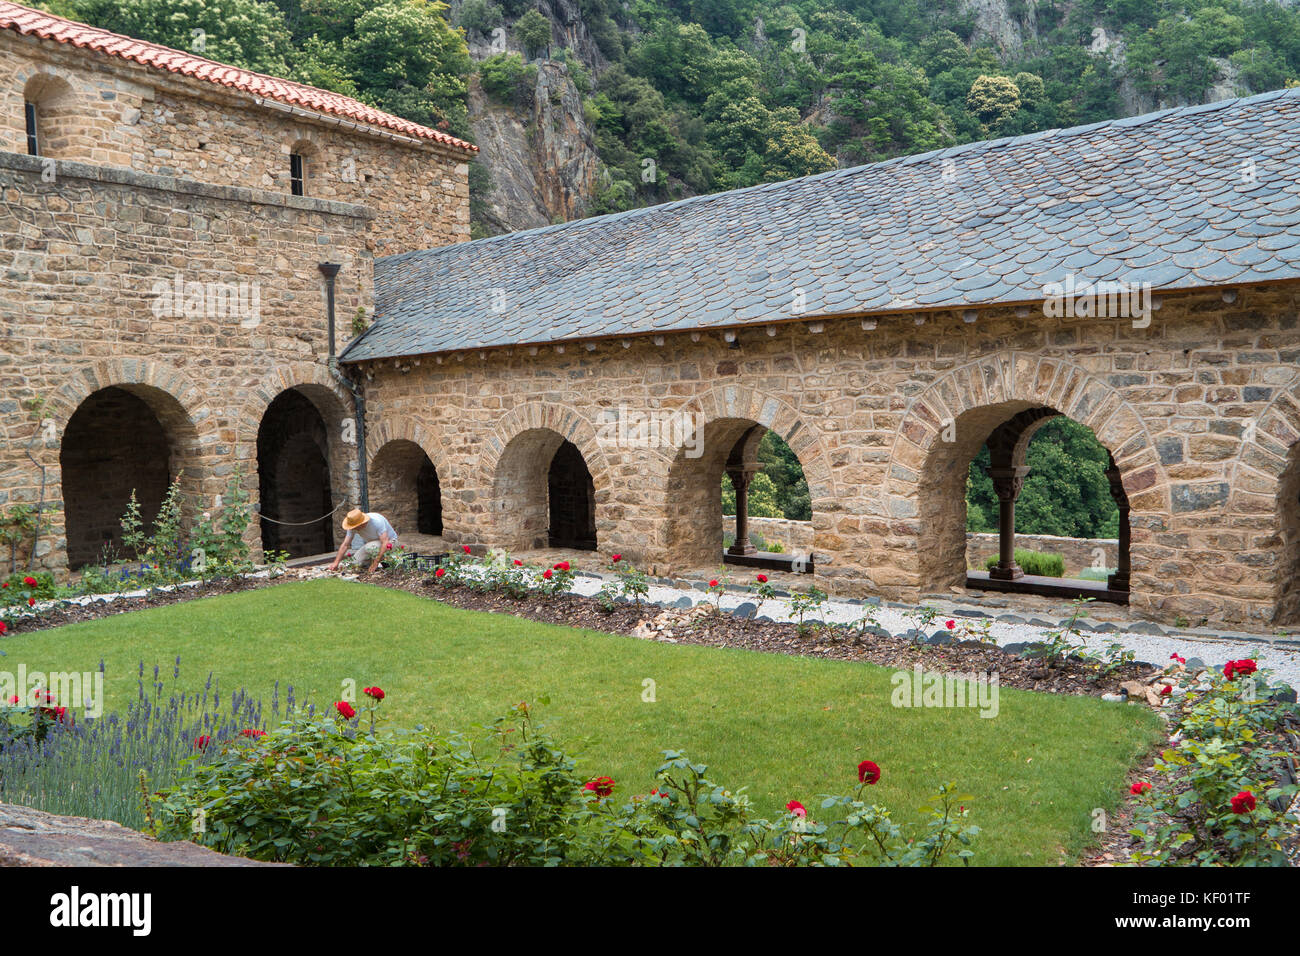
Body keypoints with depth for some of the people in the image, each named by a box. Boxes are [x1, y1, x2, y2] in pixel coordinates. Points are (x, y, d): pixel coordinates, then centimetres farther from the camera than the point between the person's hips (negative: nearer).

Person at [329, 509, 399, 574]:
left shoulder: (377, 522, -35)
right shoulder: (353, 526, -18)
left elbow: (385, 543, -36)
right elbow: (345, 545, -13)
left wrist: (376, 563, -37)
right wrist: (336, 563, -21)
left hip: (389, 541, -6)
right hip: (373, 543, 6)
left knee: (369, 547, -34)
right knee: (356, 562, -8)